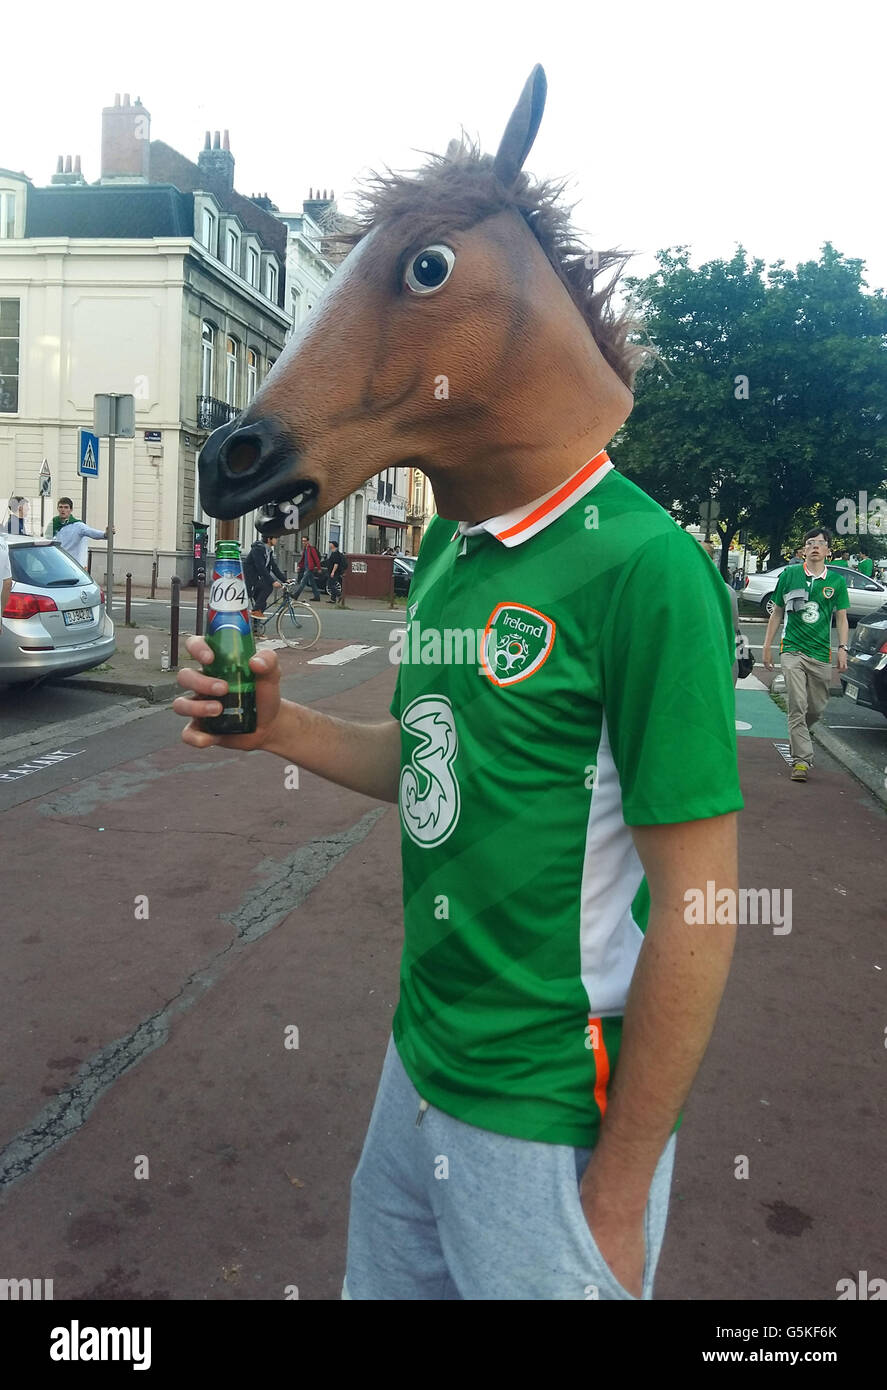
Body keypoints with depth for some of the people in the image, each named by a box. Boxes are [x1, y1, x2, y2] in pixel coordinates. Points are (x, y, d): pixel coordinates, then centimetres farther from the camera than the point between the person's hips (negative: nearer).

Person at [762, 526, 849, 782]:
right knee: (797, 705, -11)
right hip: (792, 650, -2)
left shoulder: (837, 580, 6)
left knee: (817, 707, 8)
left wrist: (842, 649, -2)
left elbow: (841, 618, 10)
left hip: (821, 653, 2)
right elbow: (777, 613, 10)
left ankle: (798, 737, 38)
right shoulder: (789, 575, 3)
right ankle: (801, 759, -8)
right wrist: (767, 647, 8)